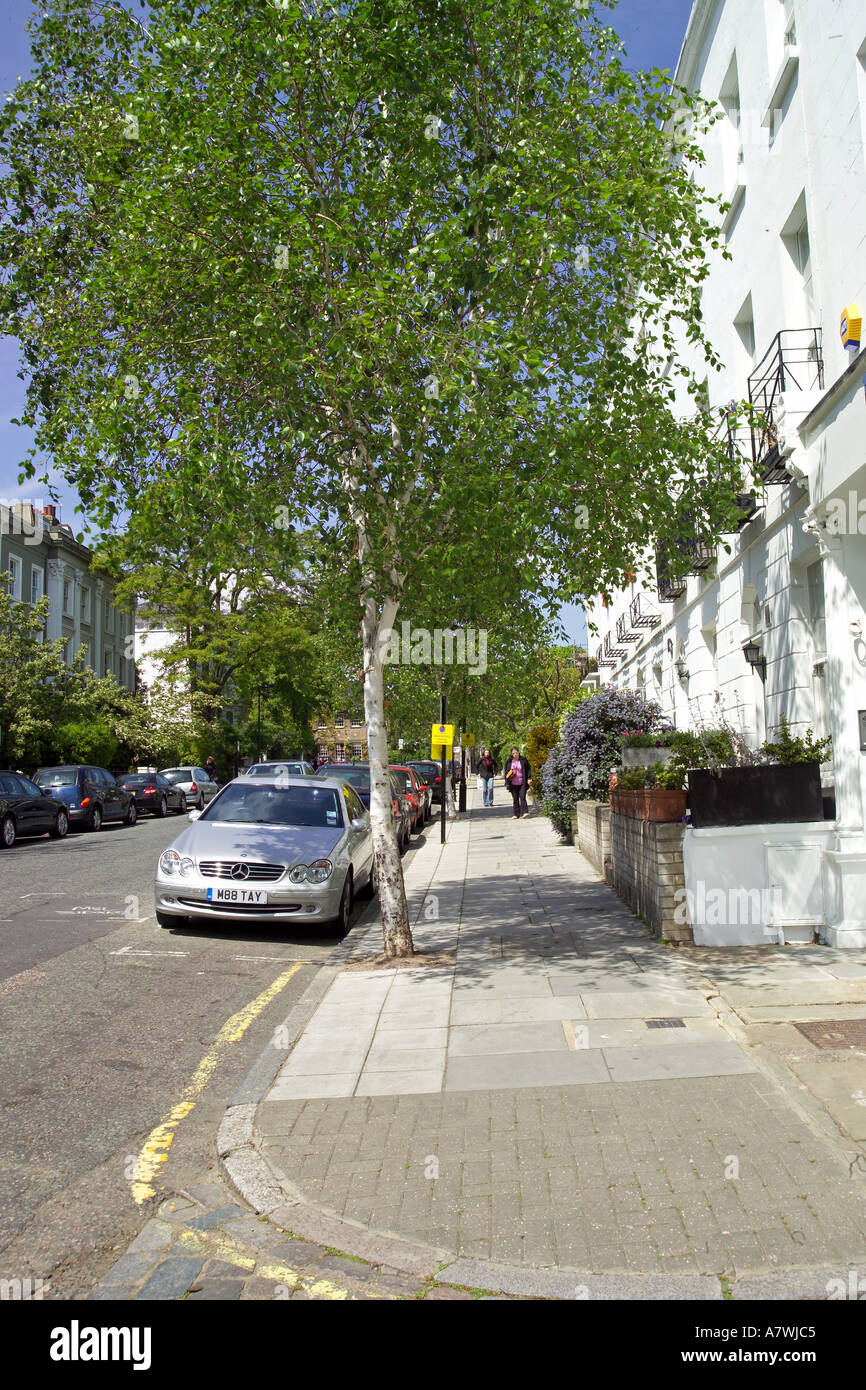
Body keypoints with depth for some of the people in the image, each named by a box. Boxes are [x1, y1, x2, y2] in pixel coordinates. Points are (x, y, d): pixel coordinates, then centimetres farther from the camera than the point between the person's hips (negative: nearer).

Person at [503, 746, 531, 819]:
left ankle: (525, 812, -10)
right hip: (513, 784, 2)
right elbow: (506, 772, 10)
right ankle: (516, 814, 10)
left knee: (522, 797, -12)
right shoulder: (509, 761, 4)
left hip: (522, 783, -2)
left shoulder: (523, 760, 0)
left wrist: (528, 778, -3)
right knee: (515, 799, 5)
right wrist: (507, 783, 4)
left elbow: (528, 769, 7)